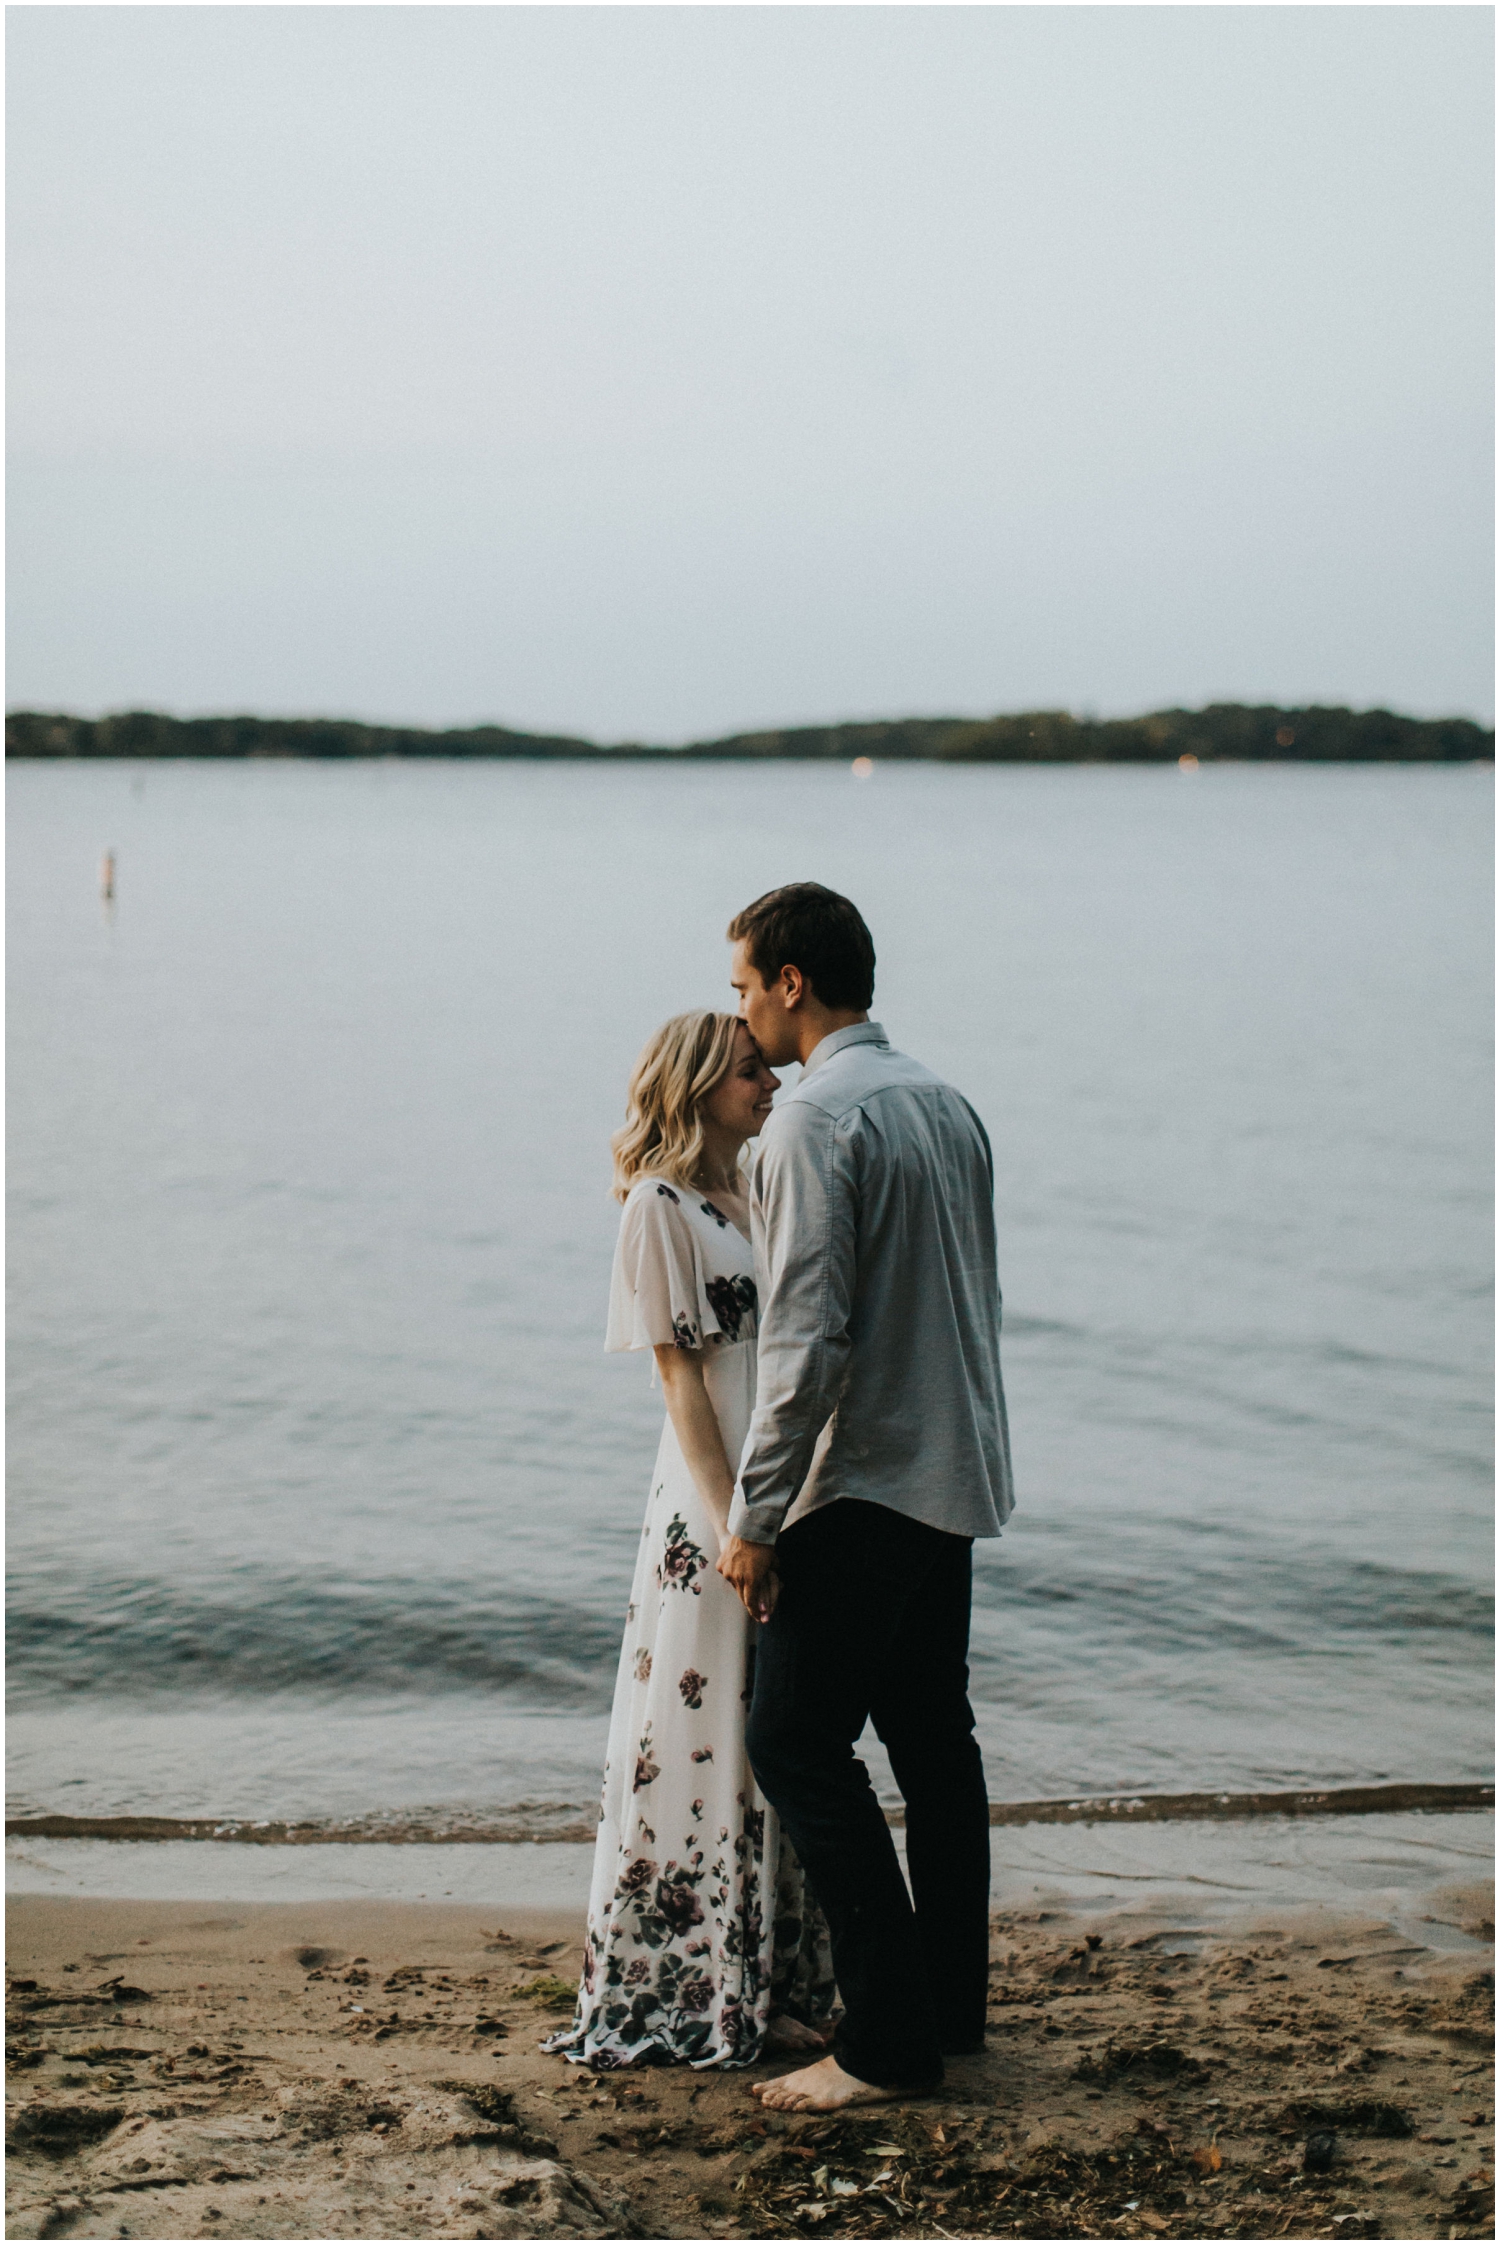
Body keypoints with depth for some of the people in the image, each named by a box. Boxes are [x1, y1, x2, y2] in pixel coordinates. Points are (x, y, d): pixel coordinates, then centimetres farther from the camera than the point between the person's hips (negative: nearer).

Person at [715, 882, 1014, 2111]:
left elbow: (808, 1337, -21)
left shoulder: (816, 1119, -16)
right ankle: (953, 2004, 22)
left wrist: (754, 1516, -16)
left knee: (798, 1741, -4)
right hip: (956, 1471, 9)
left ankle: (890, 2040, -3)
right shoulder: (948, 1103, 11)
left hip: (864, 1481, -9)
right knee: (931, 1733, 15)